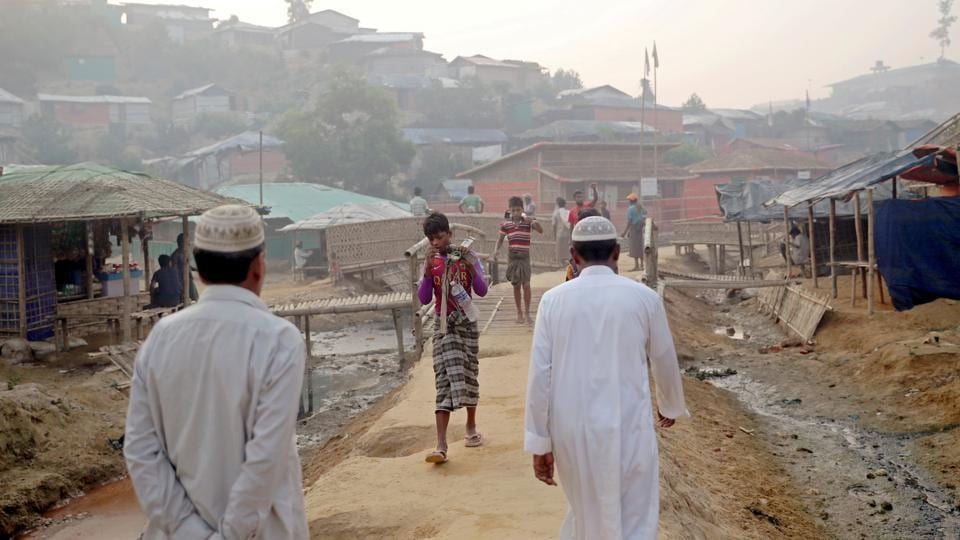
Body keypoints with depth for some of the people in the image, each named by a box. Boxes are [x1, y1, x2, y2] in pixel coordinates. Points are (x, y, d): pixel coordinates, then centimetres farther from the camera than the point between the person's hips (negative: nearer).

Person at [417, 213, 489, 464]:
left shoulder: (468, 256, -3)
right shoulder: (431, 262, 0)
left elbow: (482, 291, -9)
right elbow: (424, 299, -7)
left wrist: (470, 266, -24)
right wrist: (428, 269, -18)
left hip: (466, 323, 1)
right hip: (444, 325, 0)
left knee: (469, 375, 11)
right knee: (445, 380, -10)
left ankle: (471, 428, 35)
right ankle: (441, 446, -17)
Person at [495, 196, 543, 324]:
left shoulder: (528, 221, -3)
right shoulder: (505, 224, 1)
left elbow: (541, 231, -14)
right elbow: (500, 238, 10)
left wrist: (534, 222, -32)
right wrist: (496, 249, -7)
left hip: (524, 257, -1)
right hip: (512, 257, 1)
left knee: (526, 285, -7)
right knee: (516, 285, 7)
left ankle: (527, 313, 1)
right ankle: (519, 312, 17)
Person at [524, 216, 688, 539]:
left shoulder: (554, 300, -2)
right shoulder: (643, 297, -3)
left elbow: (540, 374, -4)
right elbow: (664, 362, 10)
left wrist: (540, 443, 2)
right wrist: (669, 407, 30)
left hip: (572, 432, 2)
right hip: (626, 430, -2)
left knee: (586, 512, 23)